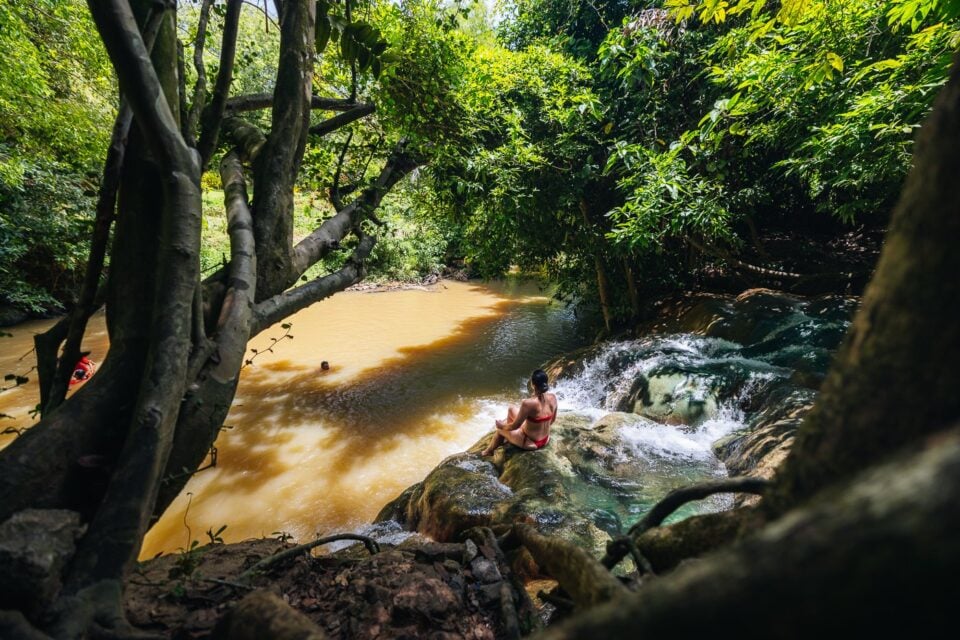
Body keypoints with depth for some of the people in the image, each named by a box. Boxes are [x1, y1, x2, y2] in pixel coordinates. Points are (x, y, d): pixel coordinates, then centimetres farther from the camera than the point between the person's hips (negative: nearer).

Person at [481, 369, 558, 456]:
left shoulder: (528, 403, -33)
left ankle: (489, 451, 46)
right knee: (512, 410, 19)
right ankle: (508, 438, 42)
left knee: (500, 428, 19)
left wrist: (502, 425, 1)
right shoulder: (553, 398, -14)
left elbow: (515, 426, -20)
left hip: (531, 443, -6)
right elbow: (553, 419, 3)